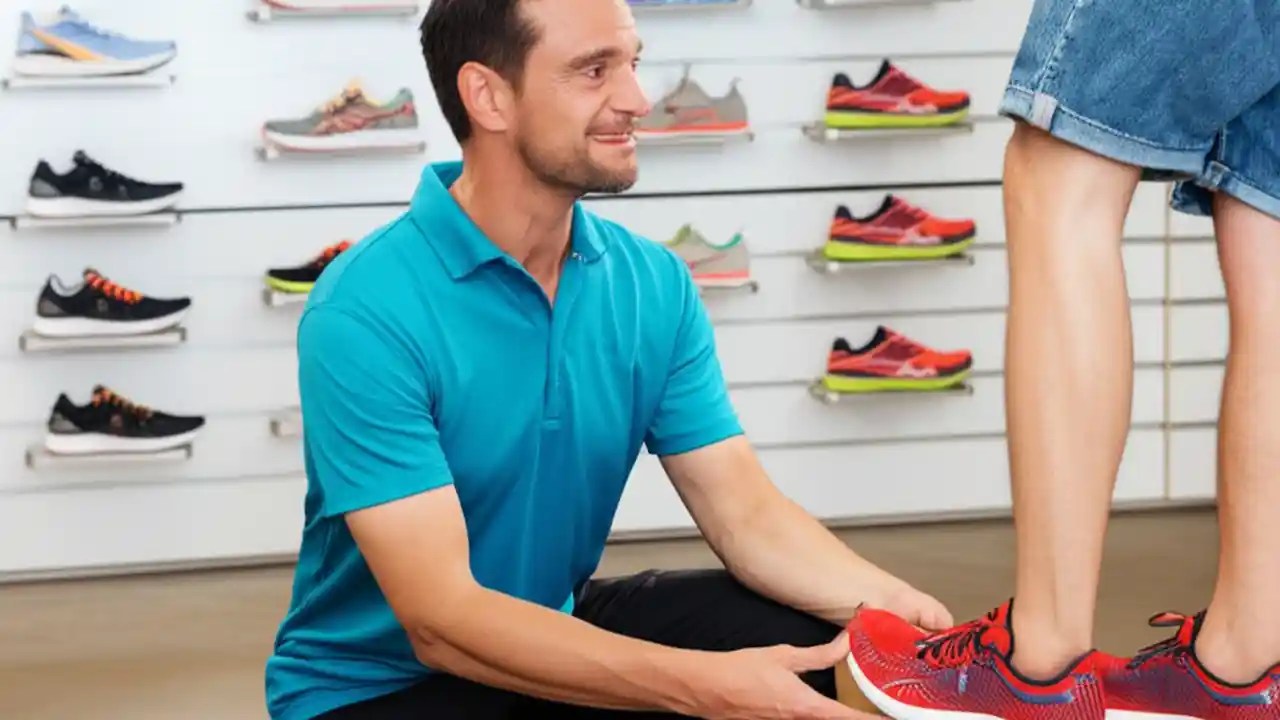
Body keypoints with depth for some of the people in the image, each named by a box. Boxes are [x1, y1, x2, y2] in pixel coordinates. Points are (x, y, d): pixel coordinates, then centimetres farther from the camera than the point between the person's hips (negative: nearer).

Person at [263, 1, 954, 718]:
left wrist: (889, 603, -27)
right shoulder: (365, 312, -23)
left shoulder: (655, 283, -4)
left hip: (560, 633, 6)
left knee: (808, 643, -17)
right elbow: (441, 618, -28)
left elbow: (746, 513, -6)